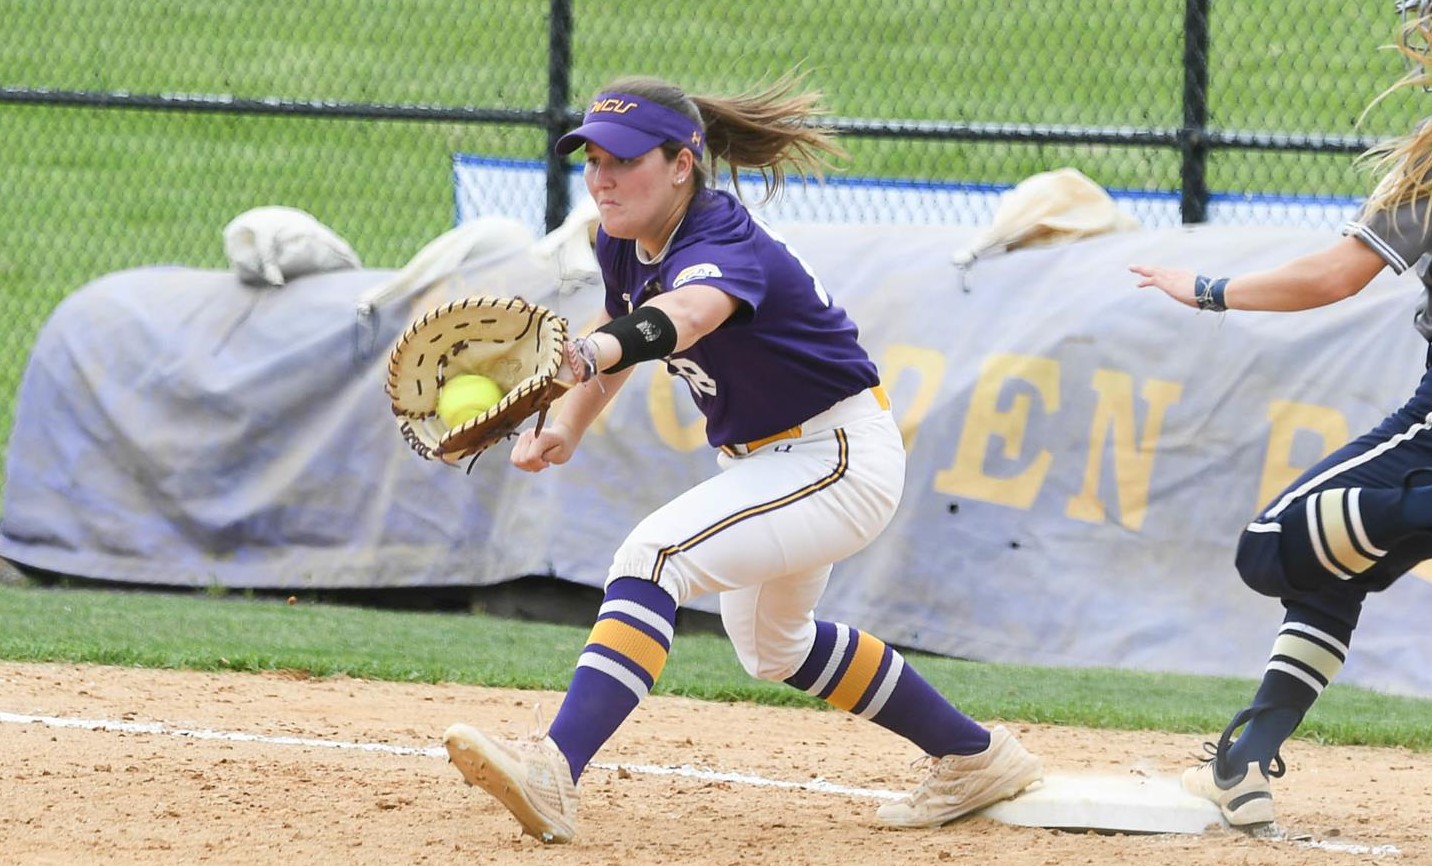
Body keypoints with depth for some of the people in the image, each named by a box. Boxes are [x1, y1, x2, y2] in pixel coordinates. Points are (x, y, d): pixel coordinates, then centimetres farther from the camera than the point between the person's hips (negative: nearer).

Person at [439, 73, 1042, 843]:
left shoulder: (723, 246, -31)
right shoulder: (624, 244, -6)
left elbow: (682, 315, -55)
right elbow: (622, 330, 14)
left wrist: (586, 355, -75)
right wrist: (567, 427, -5)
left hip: (839, 460, -11)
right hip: (758, 459, 11)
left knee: (654, 555, -31)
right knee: (770, 647, 29)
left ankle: (555, 772, -45)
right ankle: (974, 757, 44)